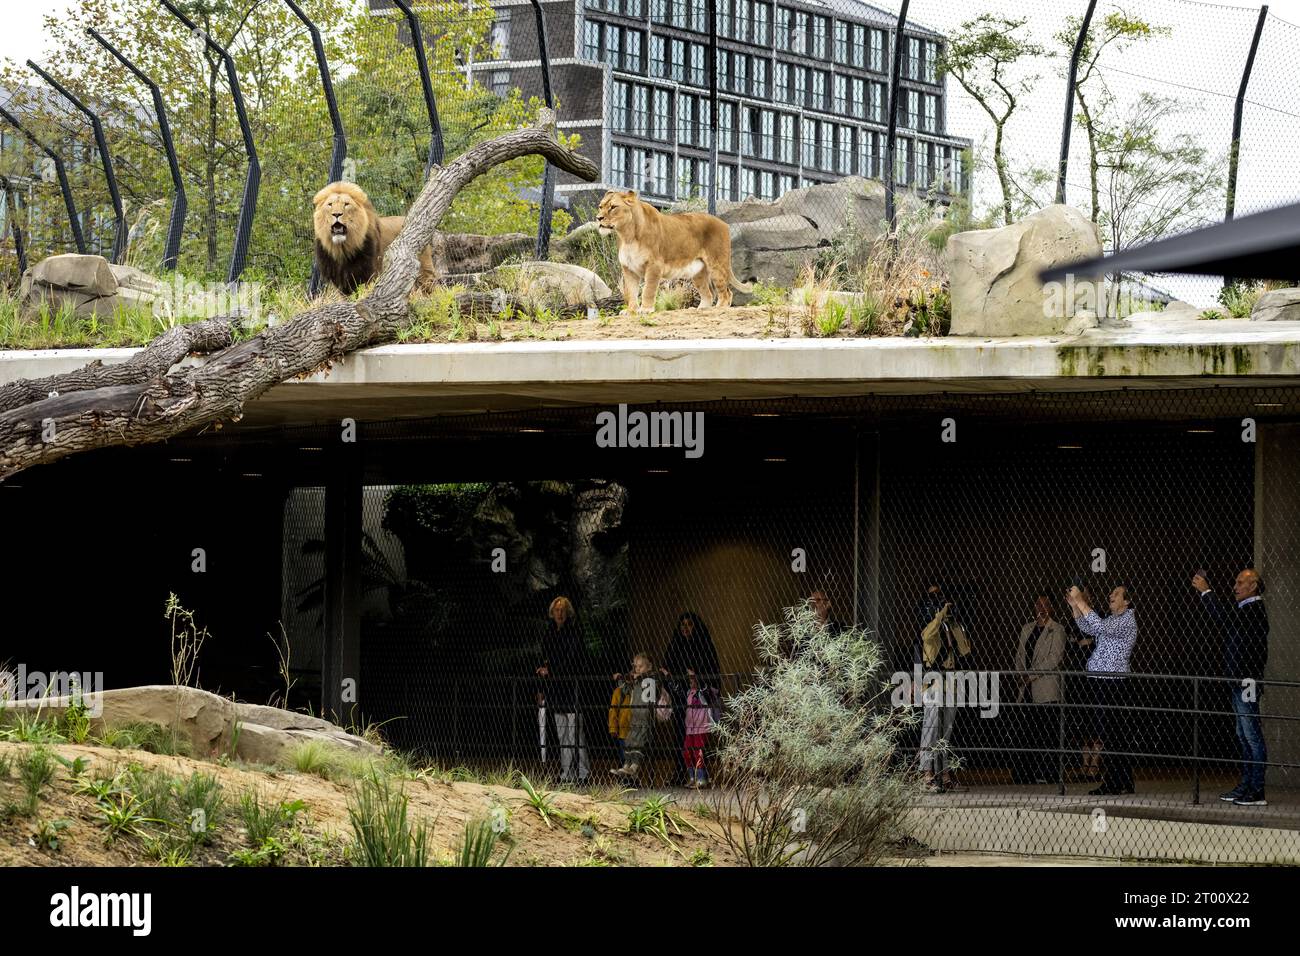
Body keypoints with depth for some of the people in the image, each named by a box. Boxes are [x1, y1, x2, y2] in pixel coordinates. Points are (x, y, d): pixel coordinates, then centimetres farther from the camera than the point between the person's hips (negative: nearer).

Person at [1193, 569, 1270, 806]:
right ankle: (1245, 787, 20)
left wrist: (1206, 591, -23)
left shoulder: (1254, 611, -14)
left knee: (1252, 736, -10)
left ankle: (1257, 793, -10)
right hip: (1239, 681, 11)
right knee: (1244, 737, 14)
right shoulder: (1247, 610, 19)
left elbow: (1226, 619, -26)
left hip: (1247, 681, -11)